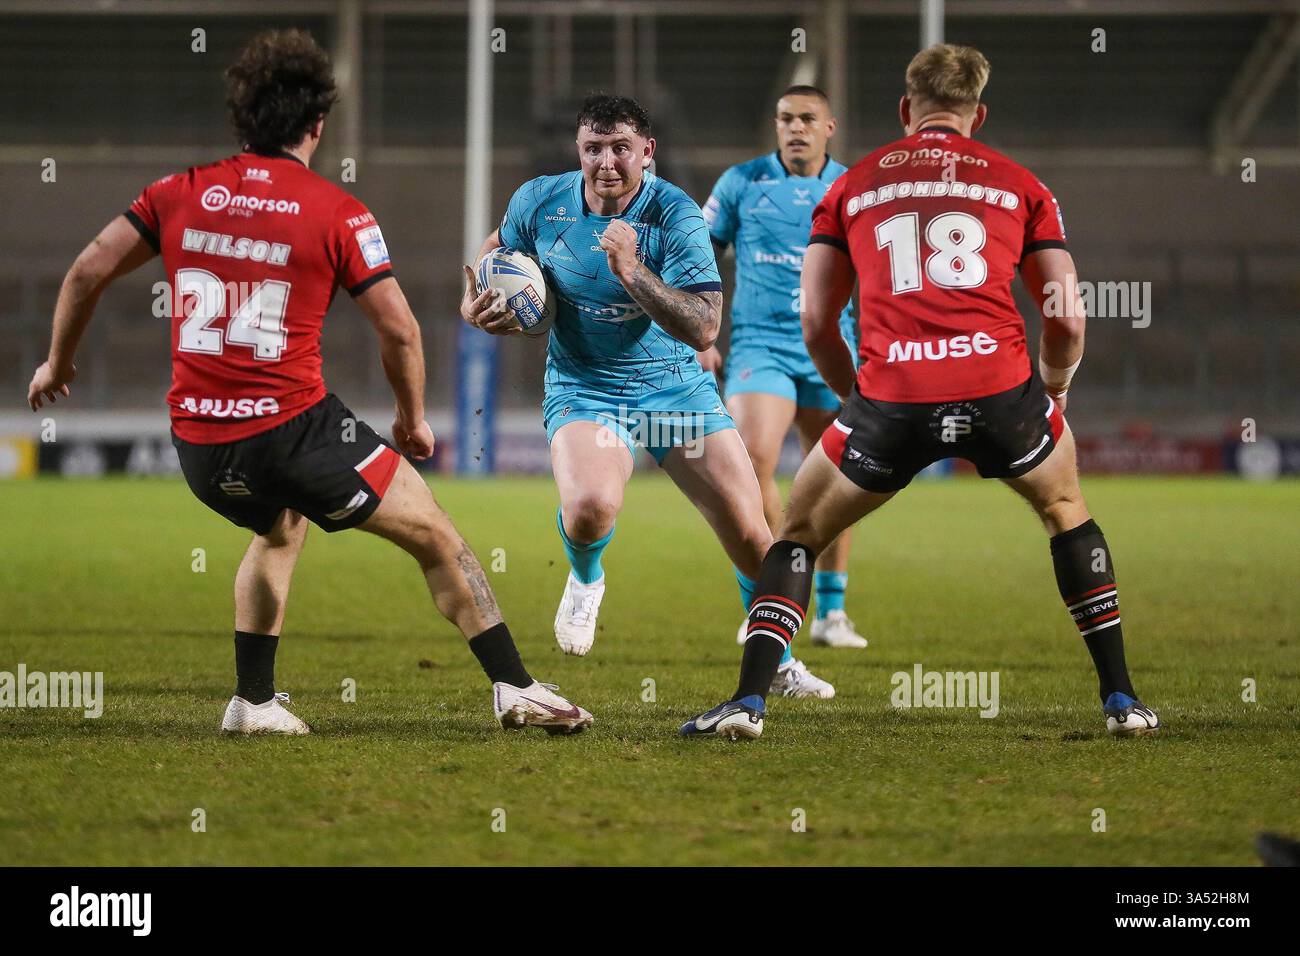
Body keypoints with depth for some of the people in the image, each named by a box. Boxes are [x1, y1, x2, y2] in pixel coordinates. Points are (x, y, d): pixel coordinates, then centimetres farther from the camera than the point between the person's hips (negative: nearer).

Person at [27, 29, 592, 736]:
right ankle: (516, 690, 6)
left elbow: (87, 273, 8)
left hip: (199, 446, 5)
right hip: (293, 428, -5)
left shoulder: (183, 193, 7)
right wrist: (413, 419, 12)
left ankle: (254, 700, 28)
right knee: (434, 535, 10)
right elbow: (399, 330, -4)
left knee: (281, 527, 35)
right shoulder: (337, 212, -3)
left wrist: (58, 363, 23)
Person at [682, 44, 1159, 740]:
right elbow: (1067, 319, 15)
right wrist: (1052, 393, 33)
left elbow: (816, 322, 14)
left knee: (800, 532, 22)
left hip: (891, 395, 0)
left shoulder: (851, 186, 19)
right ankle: (1121, 700, 23)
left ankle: (748, 702, 7)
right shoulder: (1017, 184, 19)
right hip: (997, 383, 0)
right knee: (1065, 508, 29)